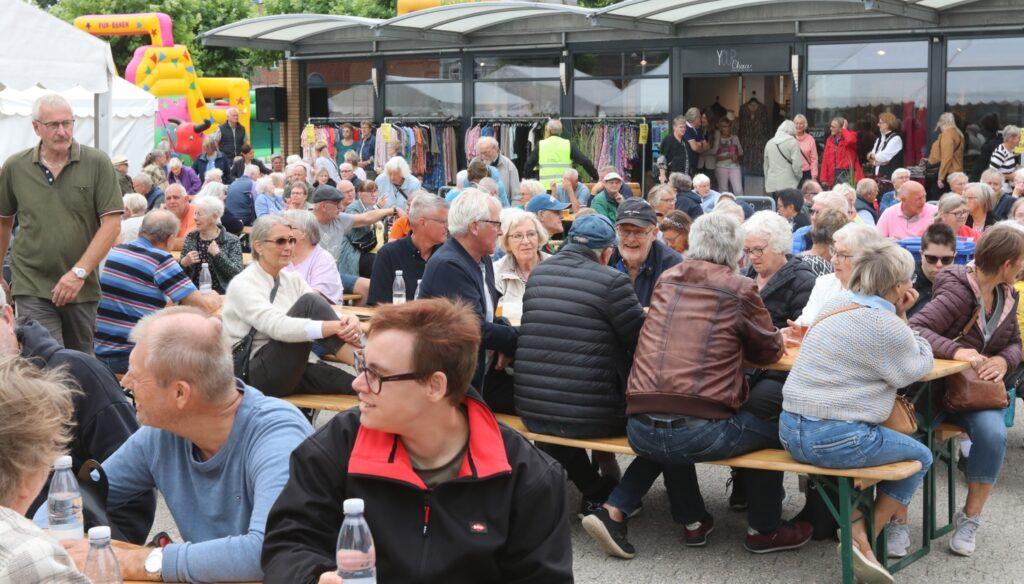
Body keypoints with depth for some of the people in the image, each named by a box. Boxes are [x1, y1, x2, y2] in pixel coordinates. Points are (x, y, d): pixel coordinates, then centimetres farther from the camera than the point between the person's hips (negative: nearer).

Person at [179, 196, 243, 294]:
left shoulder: (231, 241, 0)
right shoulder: (191, 237, 11)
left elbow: (237, 274, -10)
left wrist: (217, 254, -13)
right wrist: (184, 263, -7)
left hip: (221, 294, -3)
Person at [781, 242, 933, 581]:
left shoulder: (837, 306, 11)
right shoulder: (885, 325, -14)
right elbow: (920, 368, 1)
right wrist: (903, 319, 6)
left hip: (791, 431, 8)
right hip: (836, 440, -8)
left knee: (866, 440, 32)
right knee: (920, 457, 15)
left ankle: (857, 533, 20)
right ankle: (865, 539, 14)